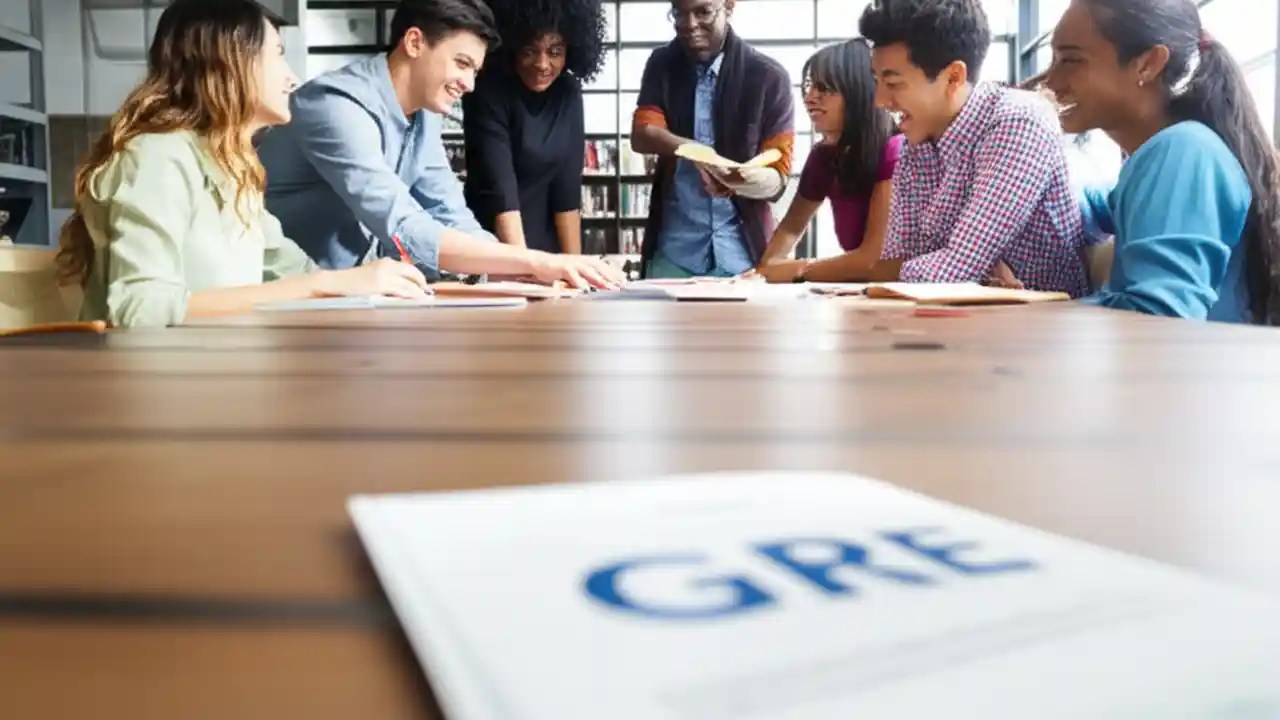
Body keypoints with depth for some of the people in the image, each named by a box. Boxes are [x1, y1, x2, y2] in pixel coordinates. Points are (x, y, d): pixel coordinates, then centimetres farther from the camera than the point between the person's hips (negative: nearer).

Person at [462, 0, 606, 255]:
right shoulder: (488, 92, -17)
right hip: (492, 246, -4)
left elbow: (568, 186, -8)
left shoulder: (568, 92, -5)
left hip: (547, 245, 4)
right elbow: (500, 187, -26)